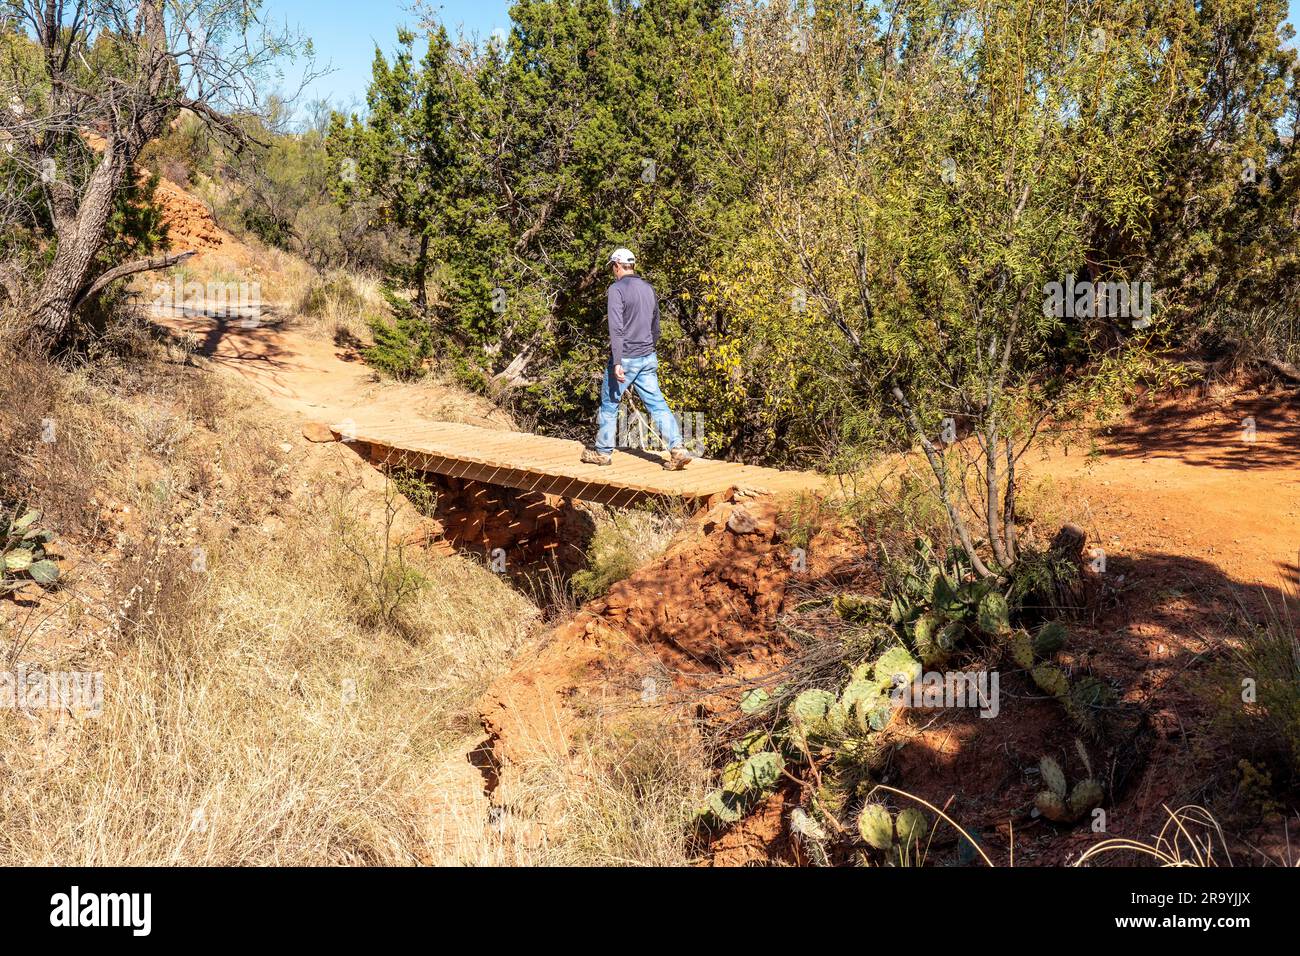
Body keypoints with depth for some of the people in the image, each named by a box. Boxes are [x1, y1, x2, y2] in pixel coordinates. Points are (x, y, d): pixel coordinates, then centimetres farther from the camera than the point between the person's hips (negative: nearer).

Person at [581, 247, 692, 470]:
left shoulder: (617, 289, -10)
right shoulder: (648, 289, 12)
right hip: (648, 359, 6)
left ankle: (603, 452, 20)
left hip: (625, 359, -6)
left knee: (609, 405, 10)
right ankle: (678, 449, -12)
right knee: (657, 404, 2)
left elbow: (616, 328, -20)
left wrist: (617, 363, -23)